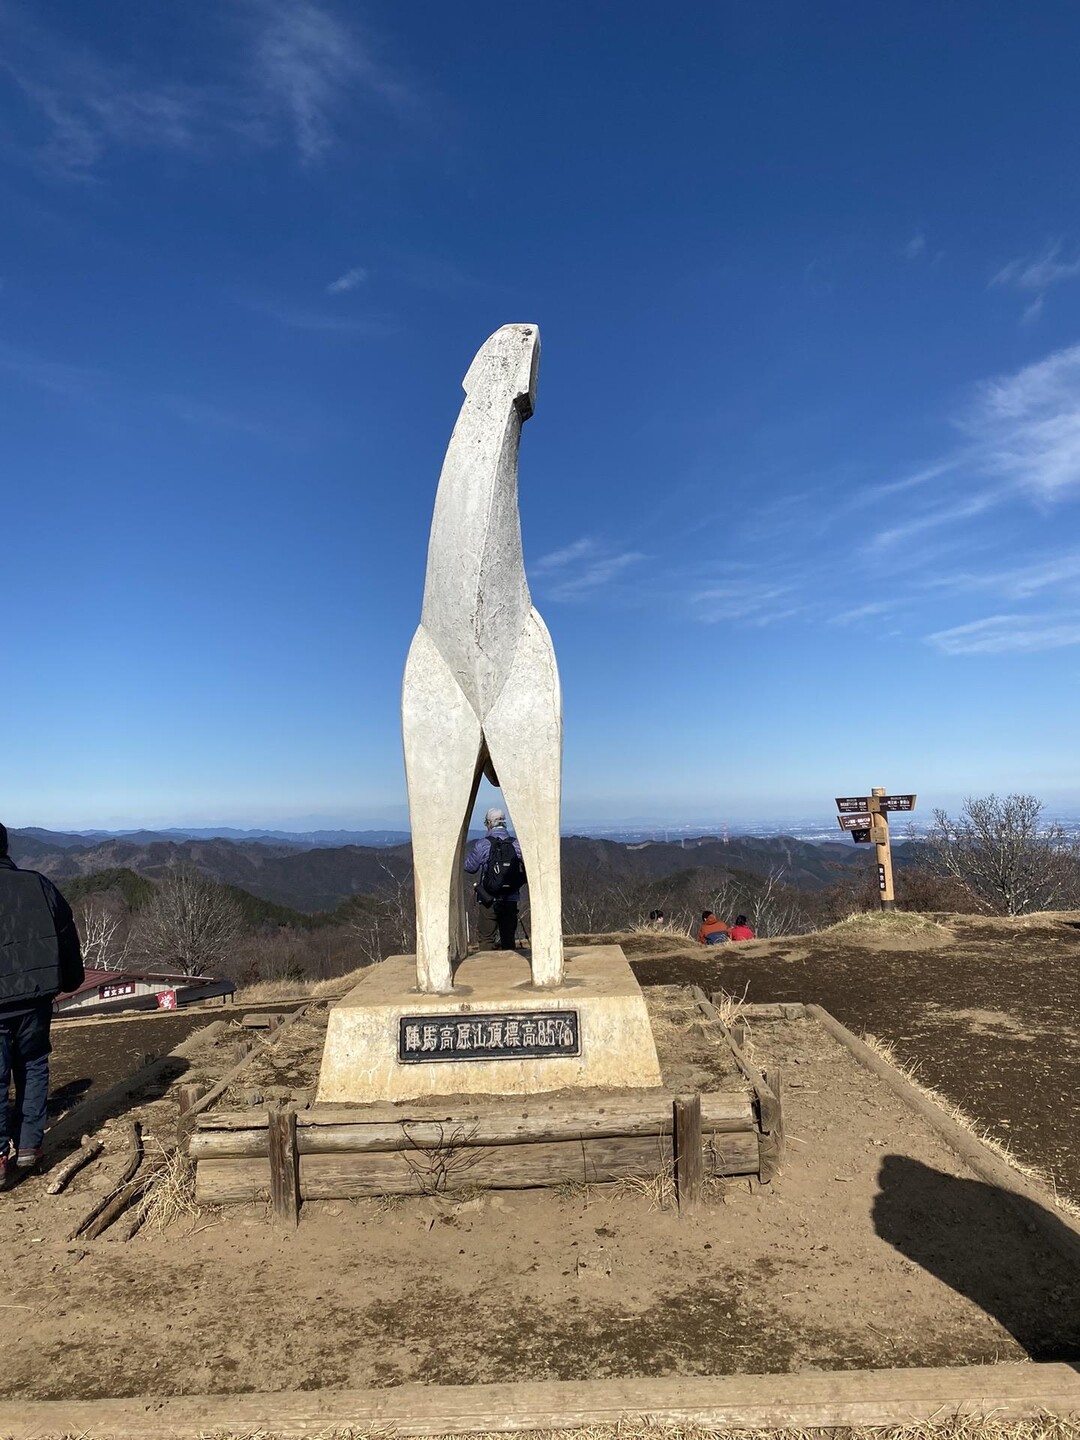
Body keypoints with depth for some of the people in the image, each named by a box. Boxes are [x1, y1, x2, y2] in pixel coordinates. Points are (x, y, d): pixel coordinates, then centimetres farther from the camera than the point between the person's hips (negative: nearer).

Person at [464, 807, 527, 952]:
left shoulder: (481, 845, -9)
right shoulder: (517, 845, 0)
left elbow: (469, 868, 4)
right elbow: (525, 872, 5)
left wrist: (472, 850, 19)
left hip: (488, 901, -3)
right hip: (511, 900, 3)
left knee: (486, 940, 4)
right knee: (509, 939, 12)